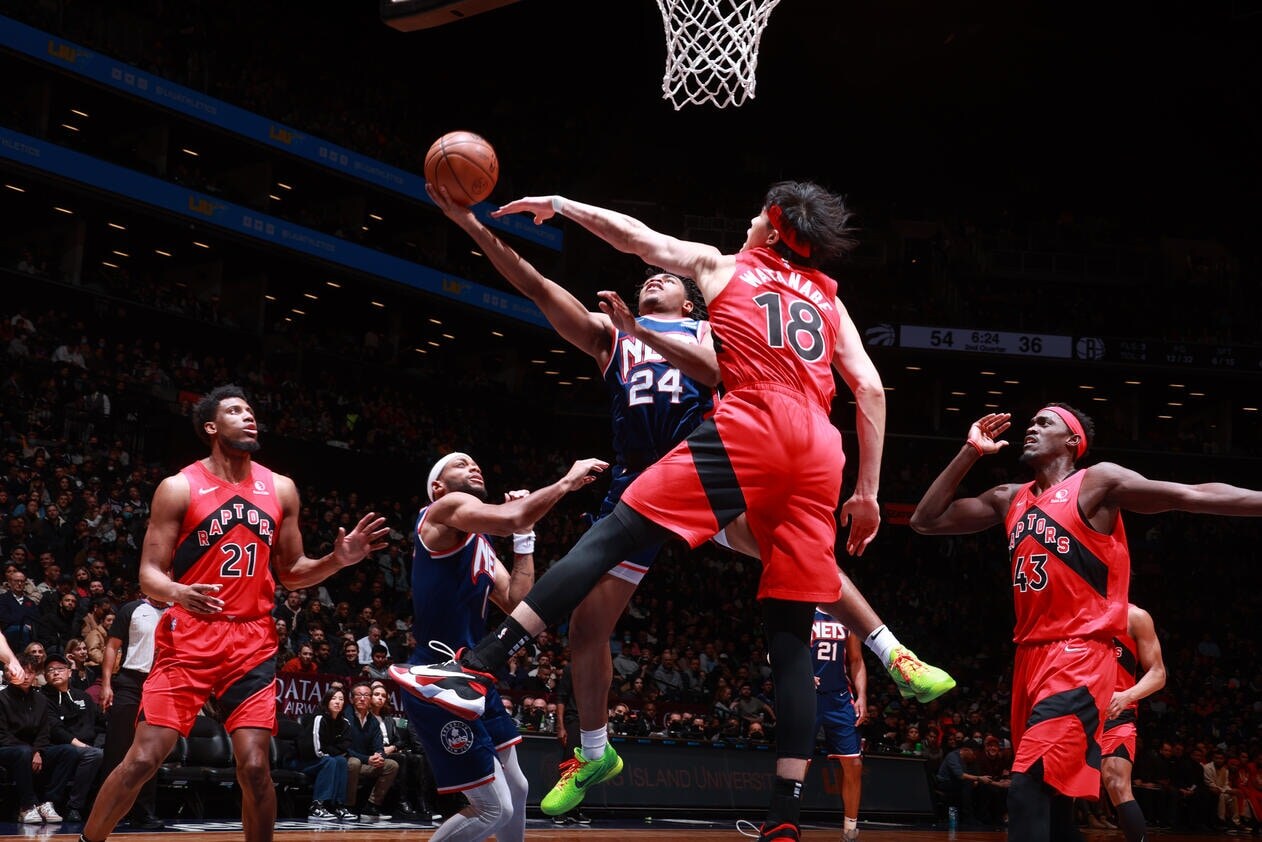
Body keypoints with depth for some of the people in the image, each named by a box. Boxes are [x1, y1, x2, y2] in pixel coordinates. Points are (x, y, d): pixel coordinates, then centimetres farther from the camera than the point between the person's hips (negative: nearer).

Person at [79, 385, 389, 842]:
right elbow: (149, 574, -5)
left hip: (252, 641, 3)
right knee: (143, 758, -6)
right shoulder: (178, 488, -3)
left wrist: (338, 560, -4)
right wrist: (178, 593, -28)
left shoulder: (280, 489, 8)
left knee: (255, 767, -6)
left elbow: (291, 572, 15)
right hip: (188, 638, -2)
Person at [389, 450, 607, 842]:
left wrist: (526, 536, 10)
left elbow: (516, 601, 14)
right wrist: (568, 481, -16)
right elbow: (511, 518, -27)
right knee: (493, 809, -9)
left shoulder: (480, 544, 20)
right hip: (440, 684, -10)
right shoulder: (445, 510, -9)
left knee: (516, 790, 21)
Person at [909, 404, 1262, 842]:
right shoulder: (1009, 500, 16)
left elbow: (1192, 495, -7)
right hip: (1030, 657, 8)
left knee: (1029, 784, -20)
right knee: (1049, 789, 13)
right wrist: (969, 453, 10)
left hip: (1079, 656, -8)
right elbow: (926, 521, 17)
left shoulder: (1098, 482, -2)